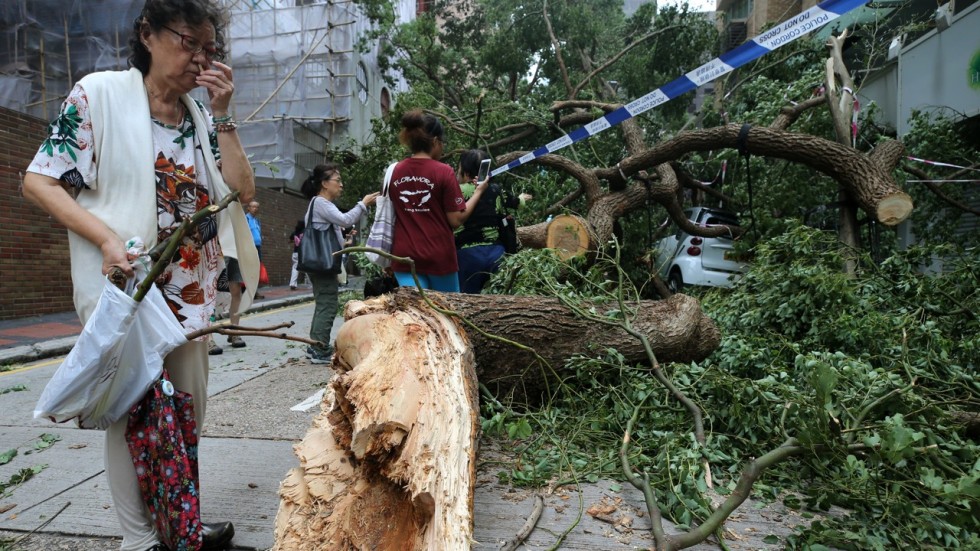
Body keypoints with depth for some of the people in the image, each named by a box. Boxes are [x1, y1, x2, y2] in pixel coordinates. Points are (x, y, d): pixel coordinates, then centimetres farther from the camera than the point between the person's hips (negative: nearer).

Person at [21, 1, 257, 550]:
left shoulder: (202, 117, 9)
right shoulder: (99, 94, -4)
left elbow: (244, 192, -1)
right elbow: (39, 182, -5)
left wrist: (222, 115, -6)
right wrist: (107, 237, -20)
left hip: (192, 291, 5)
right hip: (126, 286, -5)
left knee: (188, 412, 13)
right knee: (134, 411, 3)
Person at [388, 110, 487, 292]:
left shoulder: (395, 172, 4)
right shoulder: (443, 172, -11)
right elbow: (456, 220, -10)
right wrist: (478, 191, 2)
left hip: (404, 256, 3)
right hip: (438, 256, -3)